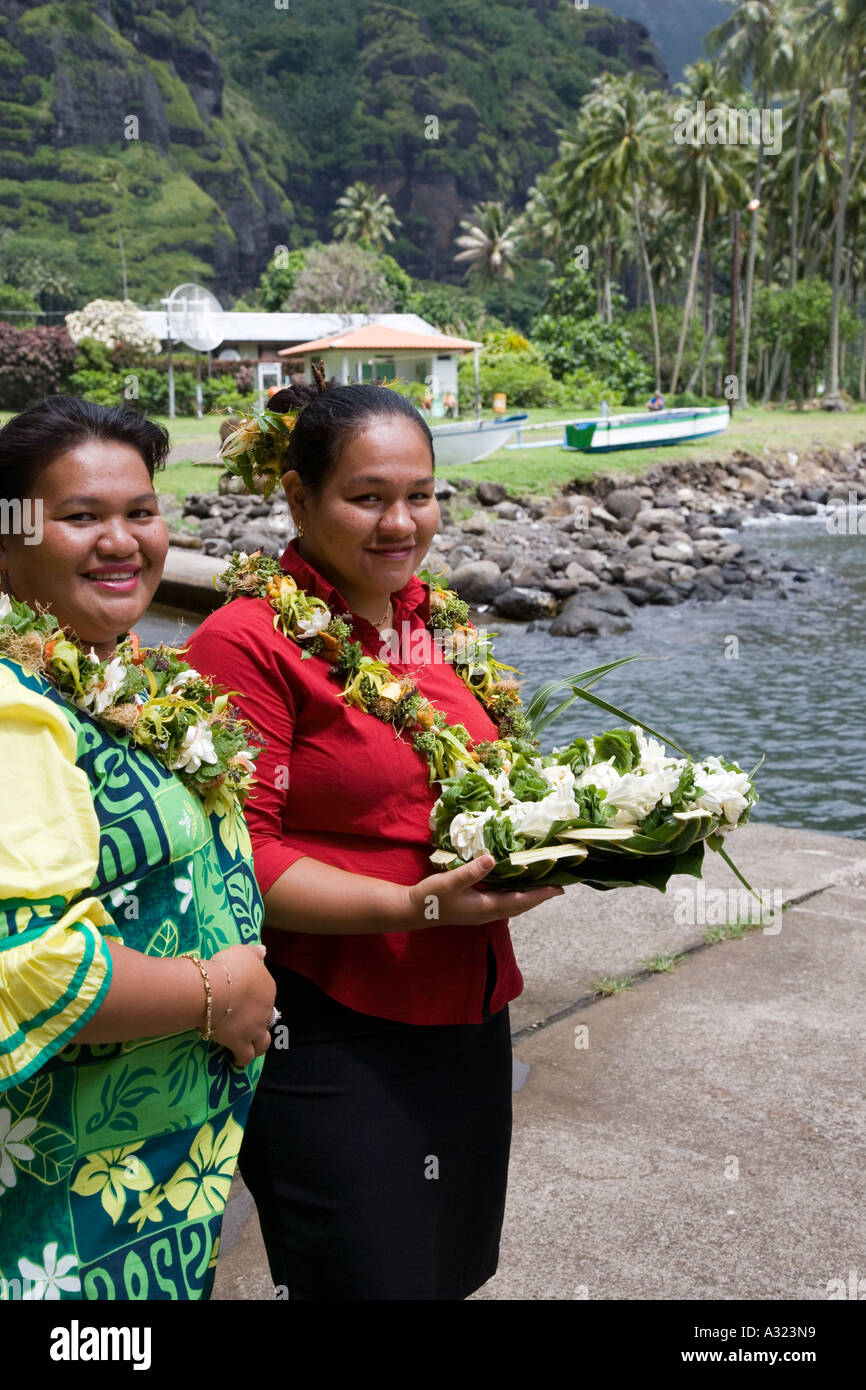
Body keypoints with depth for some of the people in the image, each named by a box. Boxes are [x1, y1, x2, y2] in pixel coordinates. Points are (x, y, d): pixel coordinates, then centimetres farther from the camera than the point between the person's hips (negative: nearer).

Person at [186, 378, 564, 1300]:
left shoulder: (431, 624, 10)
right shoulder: (246, 642, -13)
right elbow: (240, 858, -17)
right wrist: (419, 905, -24)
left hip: (467, 1021, 8)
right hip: (332, 1042, -7)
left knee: (448, 1272, 20)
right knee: (365, 1278, 6)